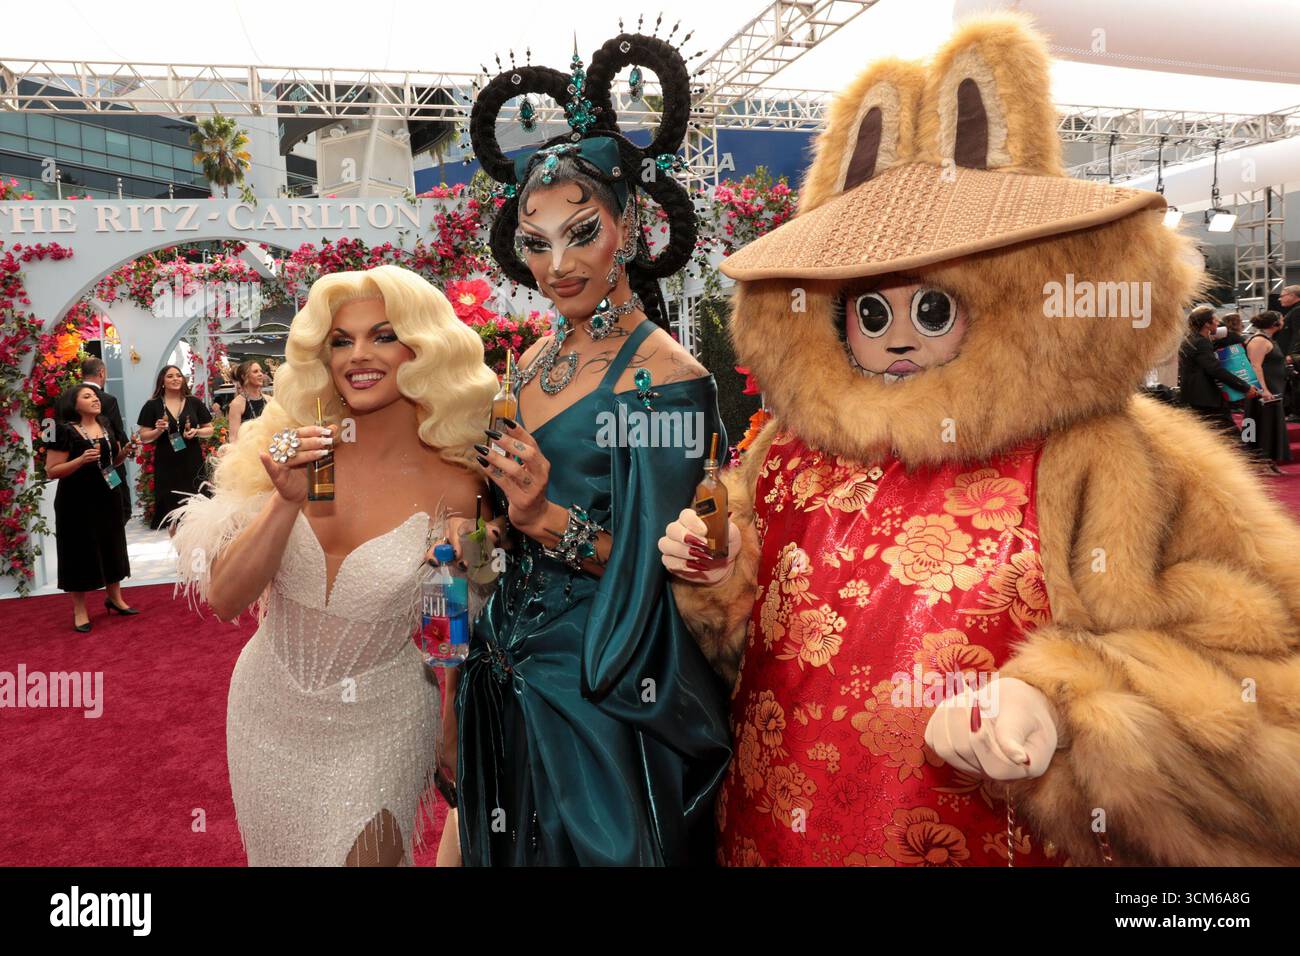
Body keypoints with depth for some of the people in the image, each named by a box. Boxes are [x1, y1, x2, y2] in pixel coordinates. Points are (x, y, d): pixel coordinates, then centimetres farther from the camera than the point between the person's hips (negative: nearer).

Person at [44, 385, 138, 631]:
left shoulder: (106, 426, 6)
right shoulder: (65, 431, -14)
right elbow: (52, 471, -15)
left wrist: (124, 452, -2)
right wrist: (82, 459, -27)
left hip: (107, 498, 6)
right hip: (77, 502, -6)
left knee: (111, 547, 14)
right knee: (80, 552, 2)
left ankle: (115, 598, 29)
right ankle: (79, 610, 13)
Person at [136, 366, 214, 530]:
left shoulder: (194, 403, 6)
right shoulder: (152, 405, 3)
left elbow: (209, 430, 10)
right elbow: (143, 437, 4)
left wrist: (196, 432, -9)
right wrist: (159, 430, -15)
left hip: (192, 461, 1)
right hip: (166, 464, -1)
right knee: (170, 503, -1)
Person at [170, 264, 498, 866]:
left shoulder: (452, 487, -16)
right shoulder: (289, 450, -11)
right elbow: (223, 598, -14)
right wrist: (287, 500, -28)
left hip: (379, 726, -3)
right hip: (269, 710, 3)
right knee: (279, 854, 24)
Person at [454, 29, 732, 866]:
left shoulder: (664, 376, -18)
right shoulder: (533, 363, 4)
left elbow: (651, 561, -17)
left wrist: (549, 518, -28)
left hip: (599, 683, -7)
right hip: (511, 662, 7)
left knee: (589, 845, 13)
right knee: (513, 842, 24)